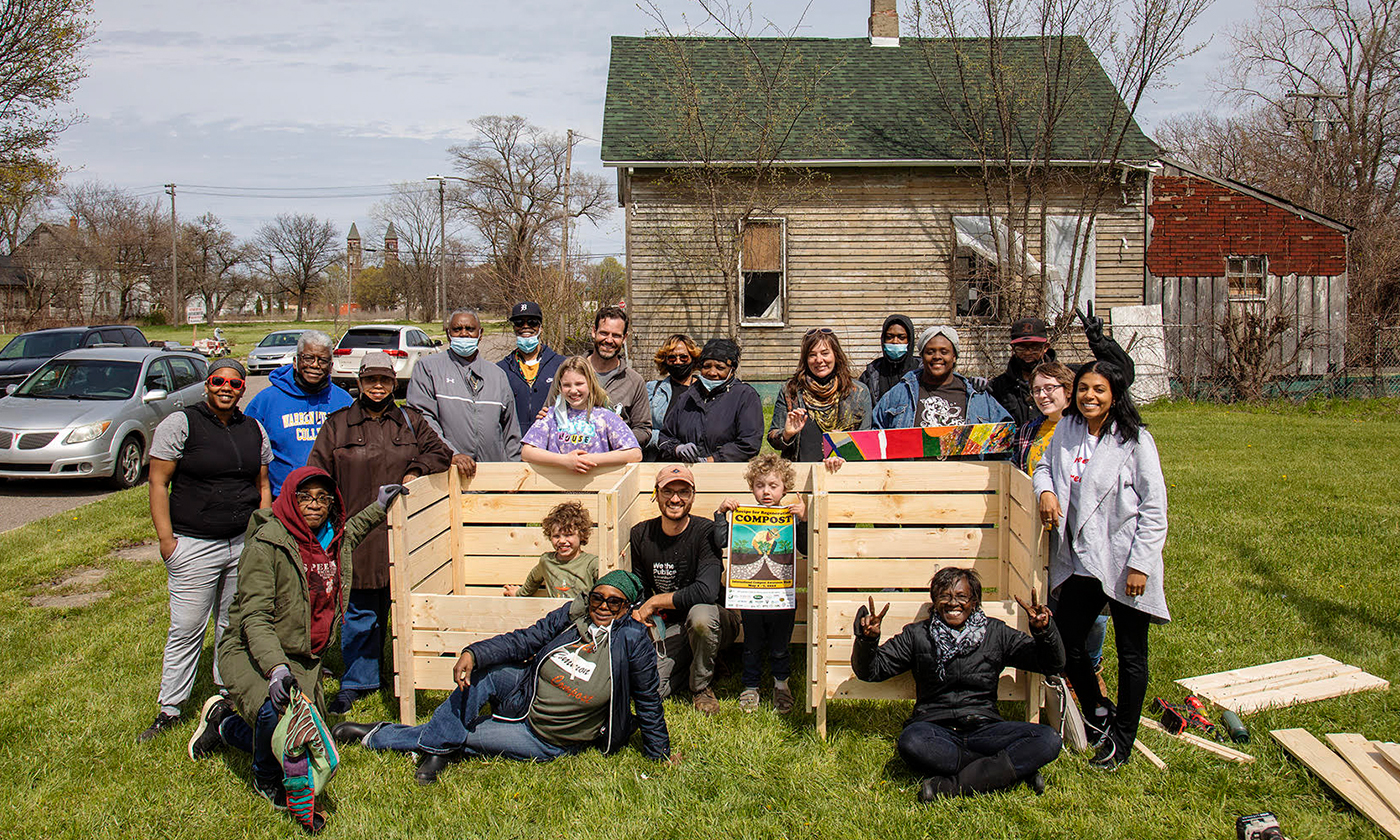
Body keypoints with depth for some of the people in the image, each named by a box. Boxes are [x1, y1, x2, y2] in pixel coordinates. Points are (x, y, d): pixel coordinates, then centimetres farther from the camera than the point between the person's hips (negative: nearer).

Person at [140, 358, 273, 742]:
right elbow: (158, 483, -5)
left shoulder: (253, 430, 10)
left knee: (234, 625, 12)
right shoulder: (180, 424, -4)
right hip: (194, 546, -4)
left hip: (245, 544, 4)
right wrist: (166, 539, -10)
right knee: (186, 631, -1)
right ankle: (169, 710, 10)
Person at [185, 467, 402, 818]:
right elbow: (254, 617, -23)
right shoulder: (266, 544, -18)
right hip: (254, 653, -7)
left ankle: (226, 723, 33)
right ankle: (266, 781, -1)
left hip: (306, 658, 7)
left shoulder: (335, 539, 2)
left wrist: (377, 509, 30)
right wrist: (276, 667, -36)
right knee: (277, 712, -37)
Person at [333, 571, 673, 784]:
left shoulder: (632, 640, -17)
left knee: (463, 735, -11)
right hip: (525, 695, 4)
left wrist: (660, 753, -3)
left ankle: (380, 736, 7)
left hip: (548, 741, -4)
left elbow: (648, 700, -10)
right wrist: (473, 653, -24)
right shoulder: (571, 615, -6)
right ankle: (436, 749, -11)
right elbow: (523, 640, -8)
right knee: (481, 673, -23)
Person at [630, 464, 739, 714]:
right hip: (670, 628, 4)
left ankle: (701, 686, -9)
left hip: (716, 618, -4)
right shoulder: (641, 535, -1)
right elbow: (639, 589, 12)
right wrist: (639, 614, -9)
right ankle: (694, 661, 16)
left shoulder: (705, 532, -16)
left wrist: (655, 602, -18)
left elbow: (706, 592, -28)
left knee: (700, 614, -39)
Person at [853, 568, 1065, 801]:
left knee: (1049, 740, -24)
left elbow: (1053, 664, 10)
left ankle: (953, 785, -31)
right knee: (910, 742, -36)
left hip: (984, 728, 1)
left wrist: (1043, 631, -11)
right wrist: (867, 640, -12)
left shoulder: (995, 633, 11)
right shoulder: (917, 635, 10)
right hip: (936, 731, -1)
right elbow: (869, 671, 9)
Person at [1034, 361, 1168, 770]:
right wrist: (1045, 489, -2)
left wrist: (1140, 564, -14)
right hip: (1081, 562, 5)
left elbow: (1154, 507, -9)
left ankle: (1121, 739, 24)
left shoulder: (1135, 440, -10)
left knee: (1131, 654, 7)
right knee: (1064, 640, 8)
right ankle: (1097, 713, 33)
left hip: (1125, 565, -5)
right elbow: (1045, 465, 22)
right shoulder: (1065, 431, 4)